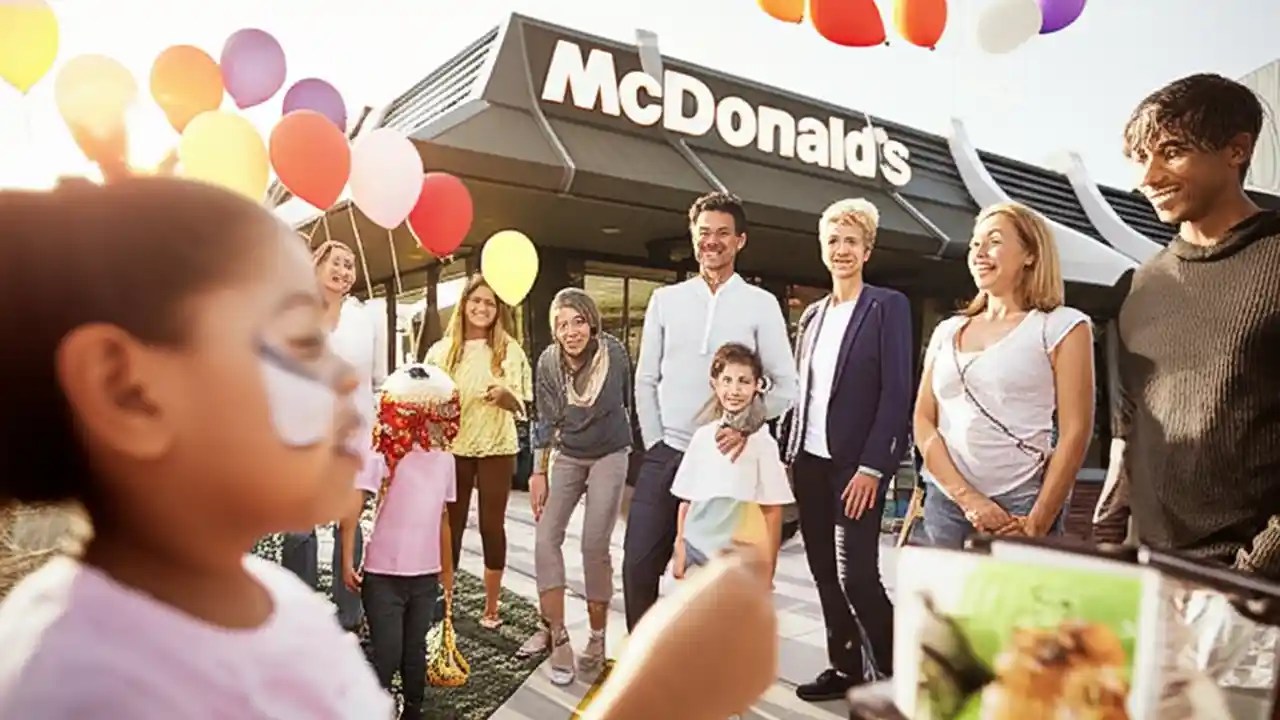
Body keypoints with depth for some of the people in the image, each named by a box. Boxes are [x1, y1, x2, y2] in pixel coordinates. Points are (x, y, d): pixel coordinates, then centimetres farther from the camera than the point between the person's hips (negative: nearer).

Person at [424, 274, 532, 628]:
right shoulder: (441, 350, 3)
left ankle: (491, 608, 17)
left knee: (492, 525, 5)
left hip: (496, 449, -1)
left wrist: (504, 395, -22)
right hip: (451, 448, 1)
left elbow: (519, 405, -1)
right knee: (450, 525, 7)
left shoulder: (509, 350, 0)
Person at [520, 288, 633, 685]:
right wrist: (538, 474, -4)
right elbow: (546, 421, -4)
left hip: (609, 456, -2)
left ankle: (597, 639, 13)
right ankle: (555, 632, 9)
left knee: (595, 546, -4)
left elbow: (627, 403, -1)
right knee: (546, 538, -5)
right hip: (566, 456, 3)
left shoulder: (614, 353, -18)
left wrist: (630, 451, 9)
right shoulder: (549, 362, -13)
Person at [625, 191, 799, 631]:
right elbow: (645, 380, 8)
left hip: (726, 458, -2)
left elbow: (785, 386, -1)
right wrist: (654, 442, 0)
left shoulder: (761, 304, 1)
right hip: (665, 454, 2)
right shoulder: (665, 299, 7)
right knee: (639, 565, 1)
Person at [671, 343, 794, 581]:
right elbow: (686, 499, 8)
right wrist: (679, 547, 5)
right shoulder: (702, 436, 1)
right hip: (694, 549, 3)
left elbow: (772, 511, -4)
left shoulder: (762, 443, -8)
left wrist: (767, 568, -4)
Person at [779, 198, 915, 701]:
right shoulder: (813, 314, 13)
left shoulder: (888, 306, -4)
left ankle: (892, 672, 13)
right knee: (824, 572, 11)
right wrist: (786, 452, 8)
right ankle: (844, 667, 26)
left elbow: (897, 392, -11)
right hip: (810, 459, 6)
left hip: (856, 463, -6)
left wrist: (871, 467, -17)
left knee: (855, 575, -7)